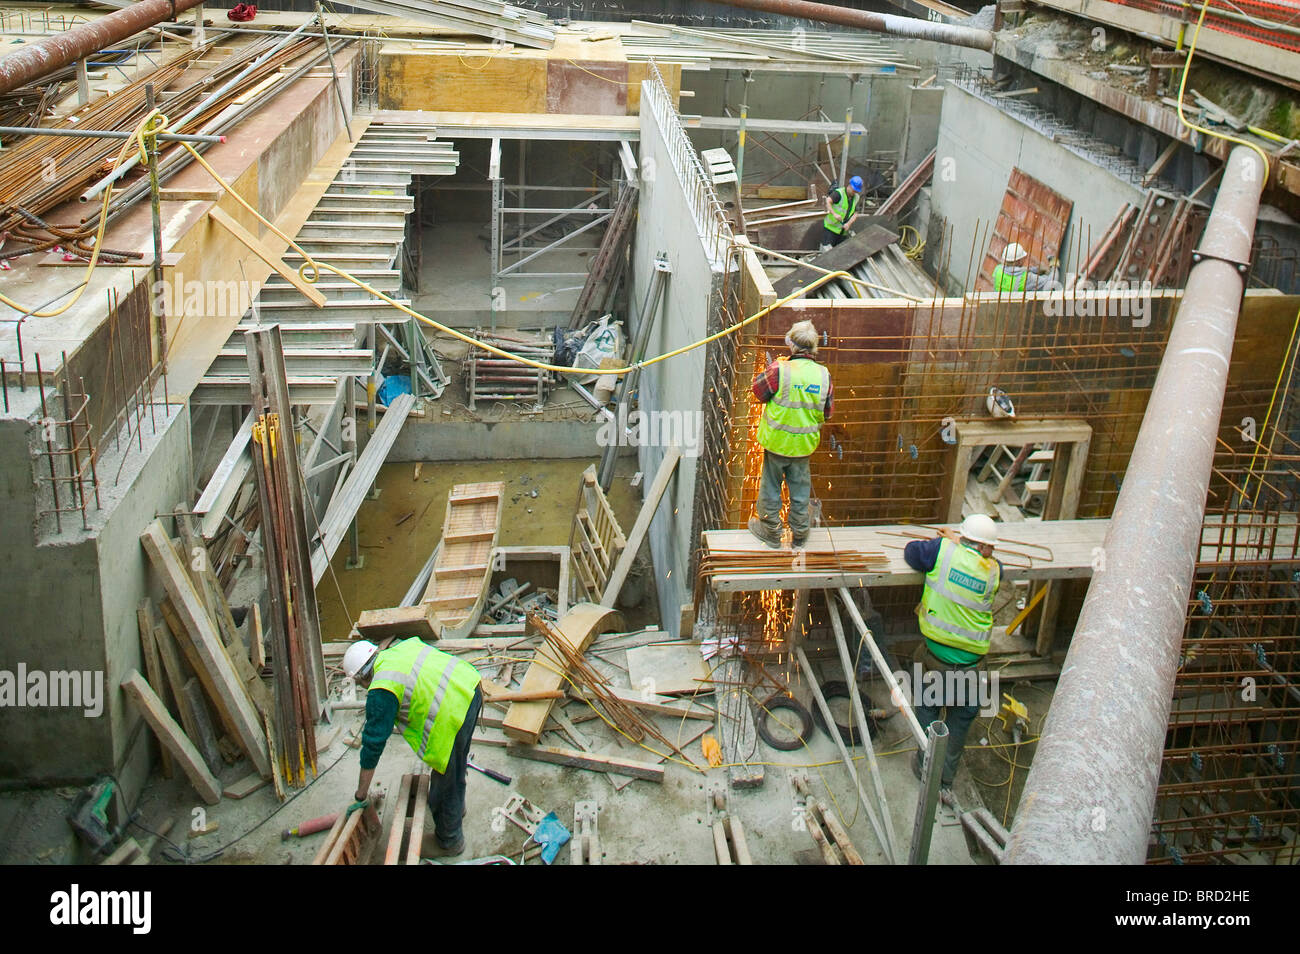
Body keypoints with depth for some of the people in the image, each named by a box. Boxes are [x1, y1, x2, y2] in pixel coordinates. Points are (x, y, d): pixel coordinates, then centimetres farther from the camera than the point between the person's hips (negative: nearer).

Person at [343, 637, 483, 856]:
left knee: (446, 782, 13)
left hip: (453, 713, -9)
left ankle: (449, 841, 32)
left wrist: (361, 796, 8)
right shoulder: (404, 646, 14)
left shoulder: (380, 693, -7)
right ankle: (457, 806, 59)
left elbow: (373, 743, -2)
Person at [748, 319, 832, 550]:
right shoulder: (823, 375, -9)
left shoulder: (780, 371, -22)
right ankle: (799, 535, 31)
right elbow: (827, 412, 2)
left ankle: (771, 532, 30)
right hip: (805, 444, 3)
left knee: (771, 488, 15)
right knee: (800, 491, 18)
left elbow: (758, 391, -5)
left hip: (777, 443, -3)